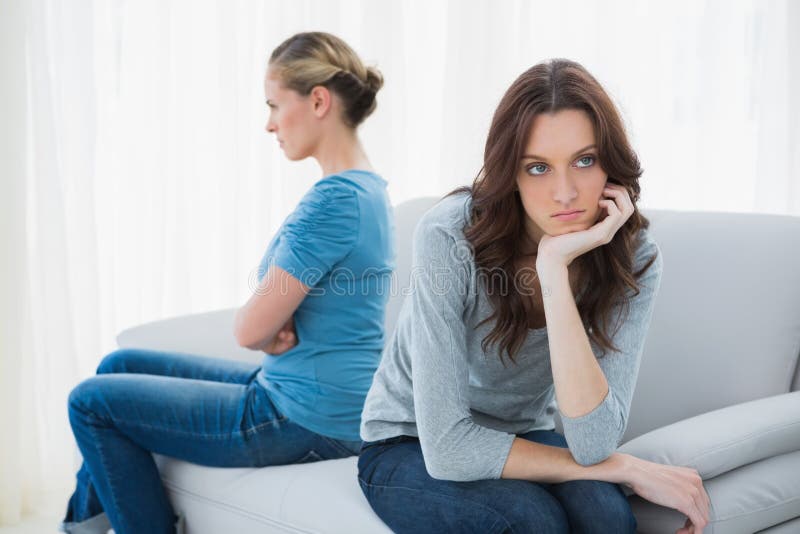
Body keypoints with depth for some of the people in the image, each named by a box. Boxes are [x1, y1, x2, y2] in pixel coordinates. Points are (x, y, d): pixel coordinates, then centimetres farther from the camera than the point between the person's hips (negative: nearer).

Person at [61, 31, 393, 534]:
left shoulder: (335, 199, -25)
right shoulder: (369, 187, 7)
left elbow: (250, 329, -21)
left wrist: (267, 332, 1)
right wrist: (277, 330, -7)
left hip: (306, 419, -10)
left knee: (92, 401, 1)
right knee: (119, 366, 19)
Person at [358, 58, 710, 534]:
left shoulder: (634, 258, -17)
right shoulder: (450, 237, -27)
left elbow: (593, 445, -28)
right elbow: (447, 447, -27)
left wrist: (554, 268, -35)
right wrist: (626, 468, -24)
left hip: (521, 437, 3)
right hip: (410, 447, -2)